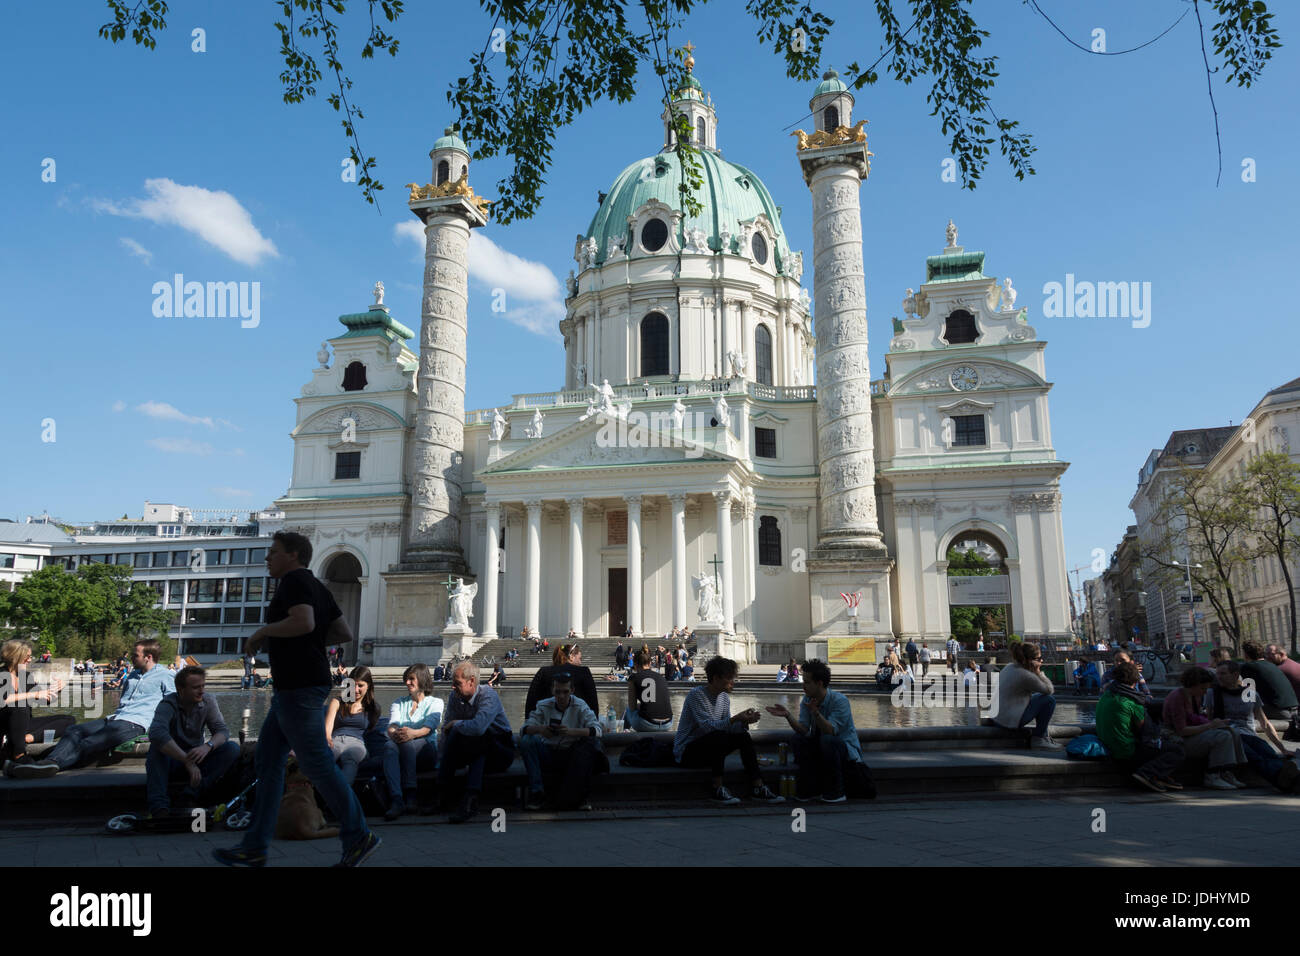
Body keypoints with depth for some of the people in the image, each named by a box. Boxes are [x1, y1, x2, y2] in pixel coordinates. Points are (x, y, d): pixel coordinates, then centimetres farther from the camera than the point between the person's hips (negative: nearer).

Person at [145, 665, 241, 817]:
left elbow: (222, 731, -11)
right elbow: (157, 733, -39)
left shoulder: (208, 702, -5)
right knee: (157, 747, -34)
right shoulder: (168, 704, -20)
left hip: (196, 758, 3)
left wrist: (208, 746, -36)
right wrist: (187, 761, -45)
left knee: (232, 749, -19)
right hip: (172, 760, -3)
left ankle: (192, 794, -30)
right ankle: (159, 807, -39)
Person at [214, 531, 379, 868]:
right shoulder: (318, 588, 16)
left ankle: (358, 837, 4)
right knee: (267, 759, 11)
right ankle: (254, 847, 15)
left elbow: (304, 623, -27)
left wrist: (262, 631, -11)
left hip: (299, 687, -10)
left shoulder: (295, 579, -11)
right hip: (296, 688, 10)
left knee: (317, 764, -4)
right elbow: (345, 634, 15)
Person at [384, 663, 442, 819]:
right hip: (402, 750, 2)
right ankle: (396, 800, -49)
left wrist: (413, 733, -27)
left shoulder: (435, 702, 16)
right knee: (389, 745, -33)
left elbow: (429, 727, -4)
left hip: (426, 750, -2)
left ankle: (411, 793, -38)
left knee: (407, 742, -35)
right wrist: (394, 733, -19)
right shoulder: (398, 703, 27)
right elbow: (392, 725, 7)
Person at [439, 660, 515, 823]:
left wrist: (455, 724, -19)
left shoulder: (488, 696, -19)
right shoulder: (454, 697, 0)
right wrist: (440, 761, -8)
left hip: (500, 752, -5)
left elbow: (478, 727, -36)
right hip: (478, 750, 5)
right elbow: (445, 729, 0)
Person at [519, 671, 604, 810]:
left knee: (592, 742, -28)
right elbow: (524, 729, -8)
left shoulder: (580, 707, -2)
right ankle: (537, 793, -21)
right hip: (549, 754, 1)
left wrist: (572, 731, -35)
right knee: (527, 741, -23)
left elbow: (597, 730, -17)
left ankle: (574, 796, -23)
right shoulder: (543, 706, 2)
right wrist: (538, 729, -31)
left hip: (573, 756, -1)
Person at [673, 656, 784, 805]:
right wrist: (736, 718, -33)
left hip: (710, 748, 8)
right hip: (686, 752, -8)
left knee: (743, 735, -11)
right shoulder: (696, 695, -18)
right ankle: (718, 790, -26)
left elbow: (728, 727, 2)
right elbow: (708, 726, -27)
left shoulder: (724, 697, 7)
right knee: (718, 736, -33)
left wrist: (745, 722, -18)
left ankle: (757, 789, -13)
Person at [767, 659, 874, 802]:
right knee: (799, 738, -18)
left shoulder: (840, 701, -20)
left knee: (828, 740, -34)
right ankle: (811, 790, -8)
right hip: (821, 747, 6)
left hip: (846, 747, -6)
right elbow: (804, 730, -12)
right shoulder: (807, 700, -2)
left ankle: (836, 793, -17)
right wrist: (787, 715, -27)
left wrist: (815, 712, -45)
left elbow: (831, 731, -31)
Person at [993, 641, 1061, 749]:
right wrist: (1038, 672, -9)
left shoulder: (1010, 667, 7)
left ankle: (1044, 735, 28)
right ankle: (1037, 739, 5)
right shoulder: (1025, 675, -21)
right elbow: (1049, 690, -10)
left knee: (1038, 697, 24)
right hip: (1012, 721, -10)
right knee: (1049, 700, -5)